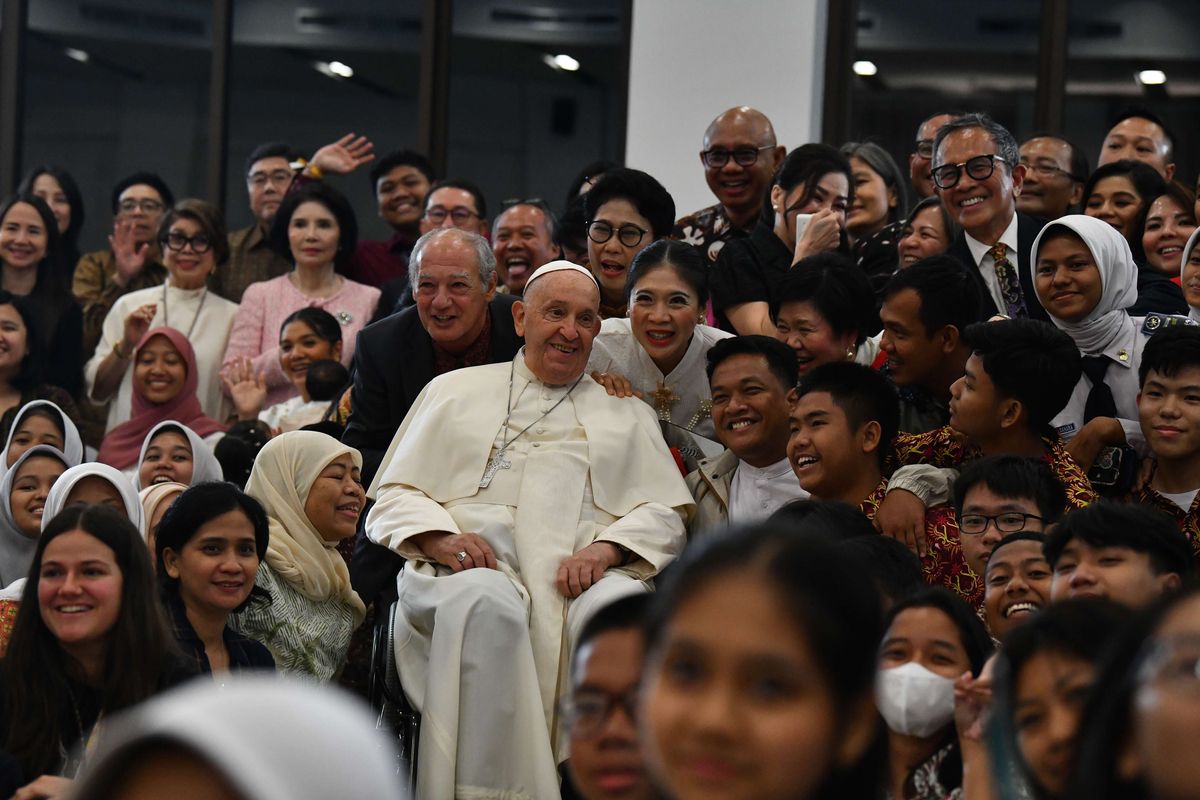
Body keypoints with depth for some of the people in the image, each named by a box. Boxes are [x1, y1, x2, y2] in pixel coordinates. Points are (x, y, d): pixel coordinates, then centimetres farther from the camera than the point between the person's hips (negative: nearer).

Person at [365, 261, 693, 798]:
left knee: (622, 606, -36)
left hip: (585, 578, 1)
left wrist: (606, 550, -7)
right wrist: (442, 539, -6)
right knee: (484, 599, -39)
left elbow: (664, 514, 16)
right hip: (474, 569, -1)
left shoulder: (627, 415, 28)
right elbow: (394, 498, 17)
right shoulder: (455, 392, 25)